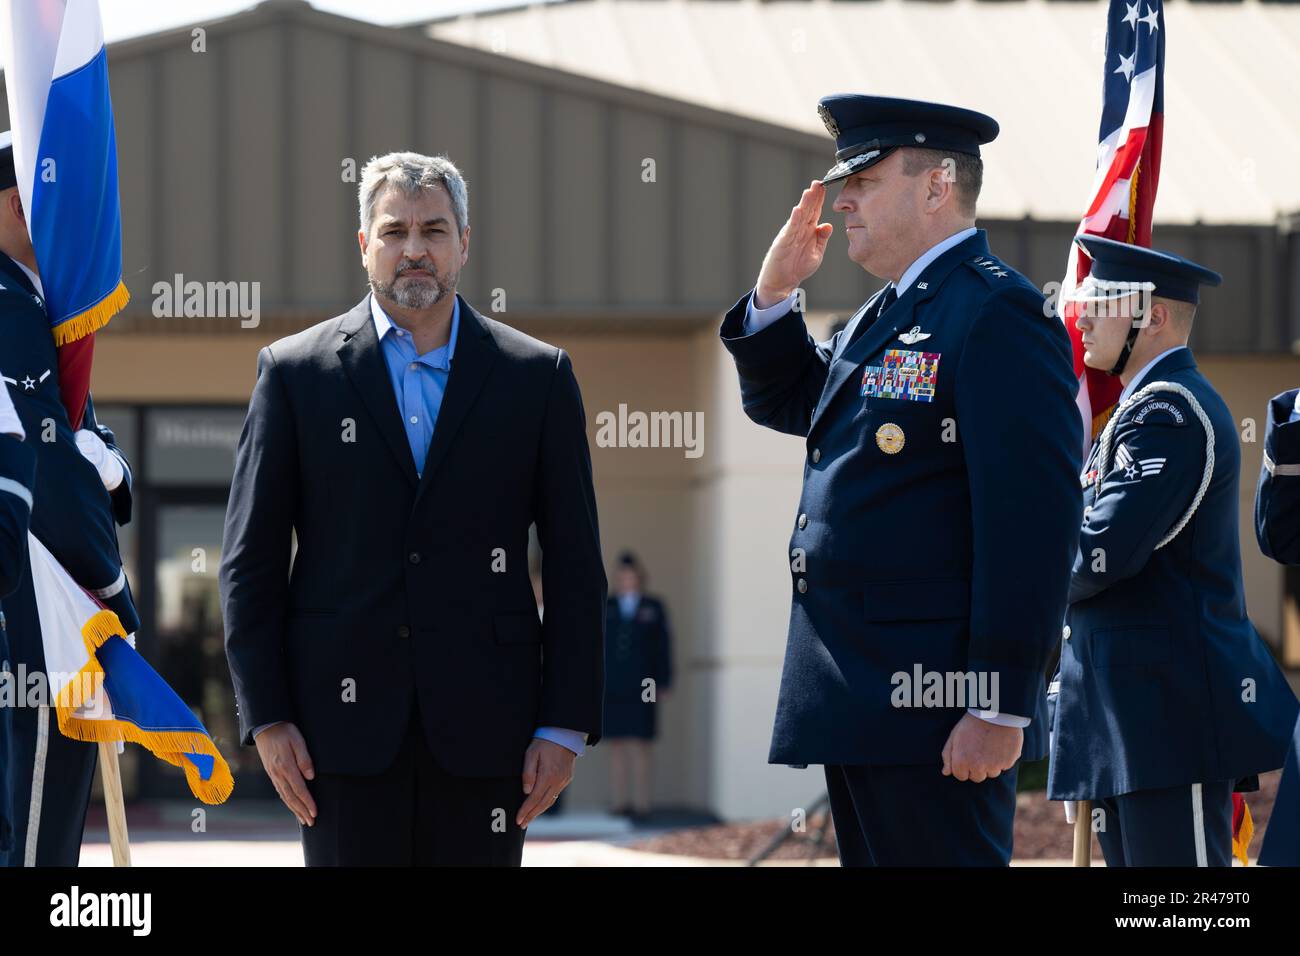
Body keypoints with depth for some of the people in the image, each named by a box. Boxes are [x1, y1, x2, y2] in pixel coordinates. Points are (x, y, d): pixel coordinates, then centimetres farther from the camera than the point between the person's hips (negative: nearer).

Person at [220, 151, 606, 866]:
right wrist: (266, 718, -3)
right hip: (344, 723, -1)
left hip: (483, 725, 1)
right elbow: (250, 560, 5)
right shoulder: (296, 371, 6)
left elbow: (574, 565, 6)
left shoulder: (537, 375, 8)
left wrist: (565, 726, -1)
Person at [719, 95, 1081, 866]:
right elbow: (782, 399, 31)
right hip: (862, 707, 10)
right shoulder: (886, 316, 17)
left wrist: (1000, 708, -24)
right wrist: (776, 295, 11)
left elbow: (1032, 524, -20)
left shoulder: (998, 315, -14)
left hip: (935, 711, -10)